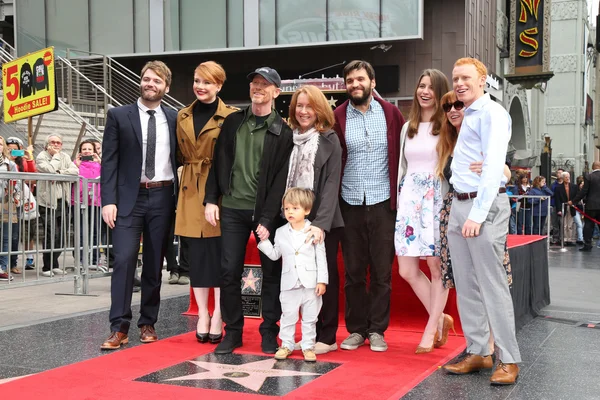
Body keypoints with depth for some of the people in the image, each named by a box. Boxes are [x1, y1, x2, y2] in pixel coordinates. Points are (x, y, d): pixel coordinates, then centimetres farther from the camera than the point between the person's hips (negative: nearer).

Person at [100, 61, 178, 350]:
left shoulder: (175, 119, 8)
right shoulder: (118, 116, 3)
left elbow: (180, 160, 11)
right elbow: (109, 161, -1)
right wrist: (108, 201, -9)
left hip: (163, 198, 2)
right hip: (129, 197, -2)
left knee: (154, 264, 8)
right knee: (124, 260, -9)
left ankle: (148, 323, 19)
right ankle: (119, 328, -5)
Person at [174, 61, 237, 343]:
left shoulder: (231, 117, -4)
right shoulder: (183, 117, 11)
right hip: (191, 192, 4)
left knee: (220, 254, 0)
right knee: (195, 255, 7)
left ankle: (218, 318, 9)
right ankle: (202, 316, 17)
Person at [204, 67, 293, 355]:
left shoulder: (283, 132, -2)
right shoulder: (233, 122, 9)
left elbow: (281, 179, -7)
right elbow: (219, 163, 10)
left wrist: (267, 219, -13)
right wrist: (211, 200, 0)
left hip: (267, 211, -2)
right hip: (233, 208, 3)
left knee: (271, 272, 4)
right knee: (229, 271, 2)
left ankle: (269, 332, 16)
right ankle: (232, 331, 14)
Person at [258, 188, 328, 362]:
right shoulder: (281, 232, 5)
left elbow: (321, 258, -3)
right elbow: (275, 255, 12)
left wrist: (322, 281, -6)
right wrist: (264, 240, 1)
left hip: (310, 283, -2)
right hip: (289, 283, 2)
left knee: (309, 318, 7)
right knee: (288, 316, 8)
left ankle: (308, 346, 18)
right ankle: (286, 345, 20)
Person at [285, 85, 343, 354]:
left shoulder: (329, 140, -3)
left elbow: (332, 184, -10)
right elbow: (284, 181, 9)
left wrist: (321, 223, -21)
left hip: (323, 222, -4)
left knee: (325, 277, 3)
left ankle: (327, 337, 11)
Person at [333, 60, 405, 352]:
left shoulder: (391, 114, 2)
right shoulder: (337, 118, 1)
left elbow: (403, 155, 4)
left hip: (382, 203, 0)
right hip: (350, 204, 1)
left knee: (382, 271, 5)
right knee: (353, 271, 7)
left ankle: (377, 330, 16)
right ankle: (356, 329, 18)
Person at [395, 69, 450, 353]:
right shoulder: (408, 128, 16)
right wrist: (400, 201, 14)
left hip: (437, 200, -6)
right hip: (410, 199, 6)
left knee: (438, 269, 0)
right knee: (407, 270, 3)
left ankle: (431, 330, 13)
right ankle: (440, 319, 20)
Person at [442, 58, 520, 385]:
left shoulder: (492, 113, -8)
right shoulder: (466, 117, 19)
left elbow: (493, 166, -17)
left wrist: (477, 214, -22)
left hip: (484, 205, -9)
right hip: (459, 204, 9)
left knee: (493, 286, -6)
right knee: (466, 286, 10)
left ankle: (508, 360, 2)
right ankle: (478, 352, 18)